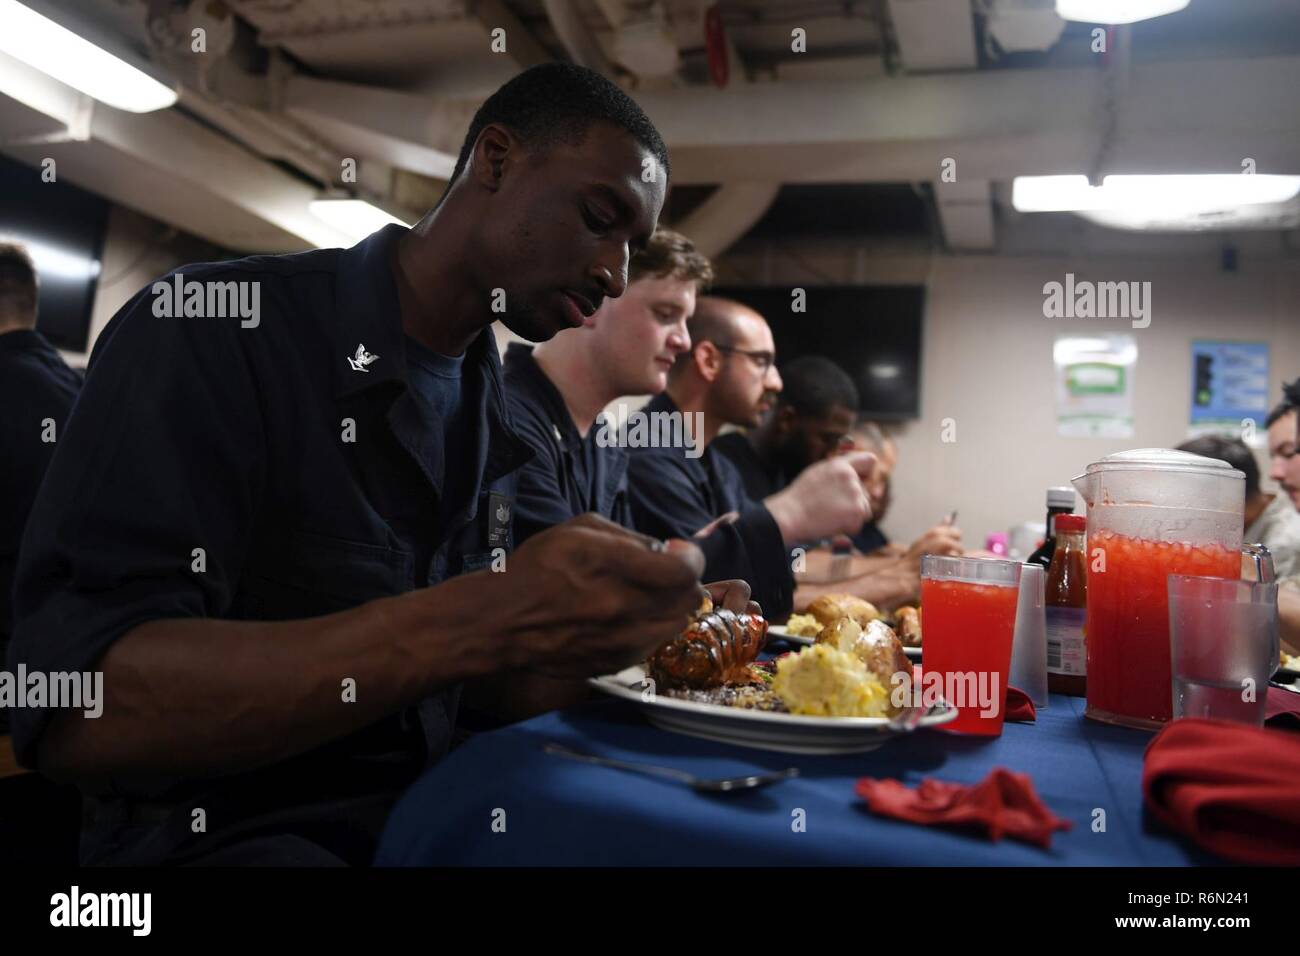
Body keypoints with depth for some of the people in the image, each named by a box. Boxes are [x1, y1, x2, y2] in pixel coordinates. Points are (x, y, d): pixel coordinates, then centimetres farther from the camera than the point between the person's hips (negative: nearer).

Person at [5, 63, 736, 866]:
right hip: (221, 830, -6)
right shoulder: (214, 331, -15)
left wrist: (636, 626, -8)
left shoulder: (491, 398, 6)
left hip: (431, 802, 6)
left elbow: (455, 668, 10)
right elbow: (74, 712, -25)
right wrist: (476, 627, -35)